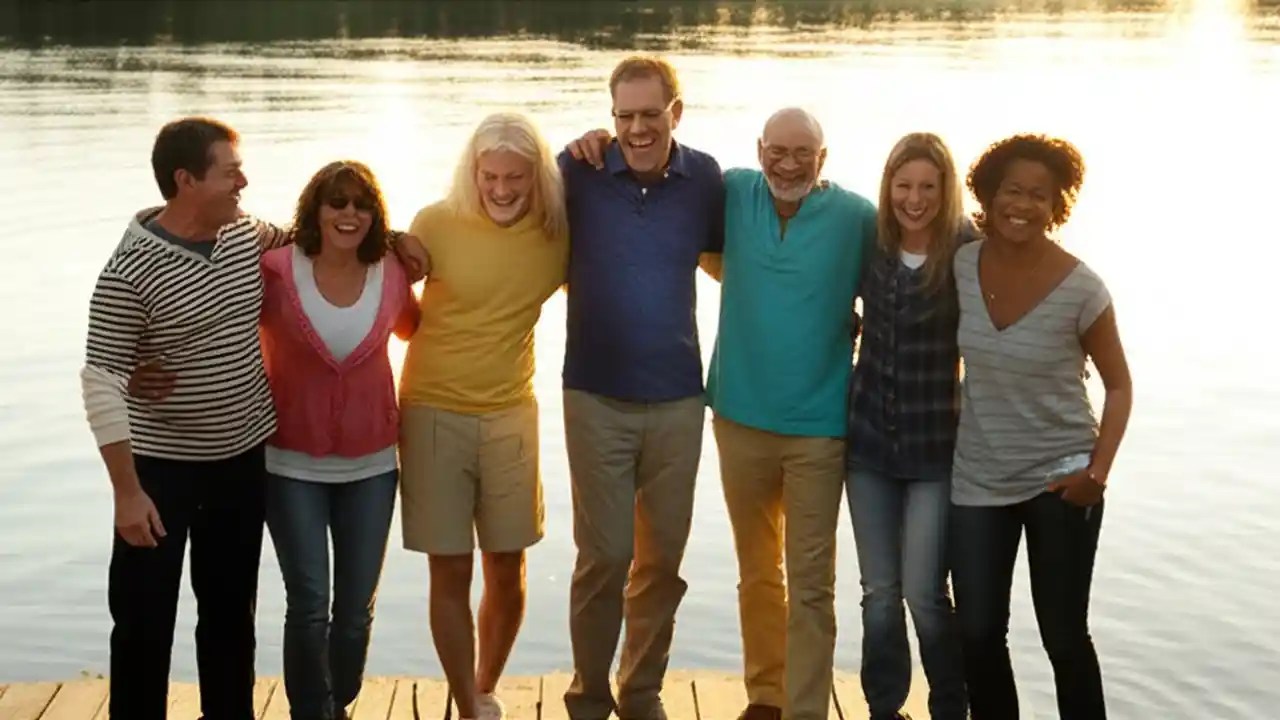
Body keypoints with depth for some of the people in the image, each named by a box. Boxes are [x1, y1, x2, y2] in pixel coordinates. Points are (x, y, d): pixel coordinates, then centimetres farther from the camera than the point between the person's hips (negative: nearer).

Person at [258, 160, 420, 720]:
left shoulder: (390, 274, -2)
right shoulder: (275, 270, -12)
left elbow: (414, 330, 19)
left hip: (371, 465, 3)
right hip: (293, 466, -3)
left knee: (357, 609, 10)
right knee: (309, 606, -3)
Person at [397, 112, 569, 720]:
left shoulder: (557, 232, -3)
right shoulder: (436, 224, -11)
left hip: (510, 416, 3)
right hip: (433, 414, -2)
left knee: (506, 568, 10)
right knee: (451, 572, 2)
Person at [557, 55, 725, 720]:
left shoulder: (704, 178, -1)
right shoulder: (580, 171, -7)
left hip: (678, 399, 2)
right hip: (596, 398, -2)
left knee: (663, 558, 11)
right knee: (604, 556, 0)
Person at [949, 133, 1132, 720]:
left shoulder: (1081, 289, -15)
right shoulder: (962, 265, -5)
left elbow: (1118, 386, -5)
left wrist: (1098, 470, -15)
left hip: (1060, 478, -3)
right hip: (977, 479, 3)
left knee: (1064, 637, 1)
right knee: (977, 634, 5)